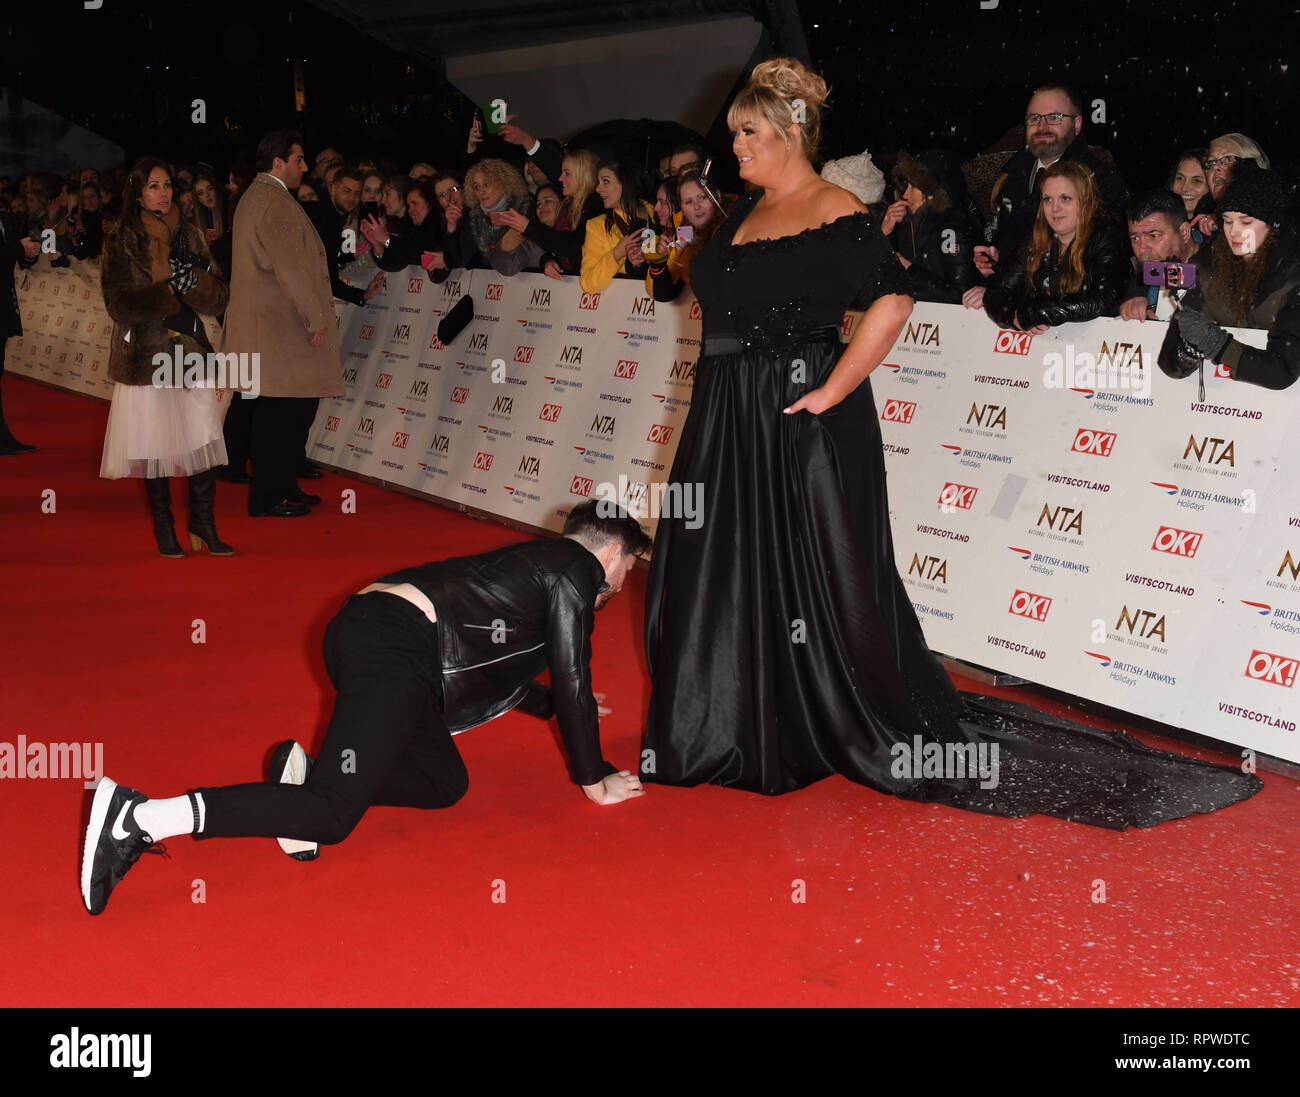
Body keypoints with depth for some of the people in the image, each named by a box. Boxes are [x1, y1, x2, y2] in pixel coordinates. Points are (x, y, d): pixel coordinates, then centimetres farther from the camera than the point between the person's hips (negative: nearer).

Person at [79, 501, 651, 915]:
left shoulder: (535, 562, 32)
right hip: (391, 650, -10)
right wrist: (596, 783, 13)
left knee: (445, 783, 16)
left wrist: (561, 706, 60)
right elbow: (573, 683, 2)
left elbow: (498, 673, 44)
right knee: (332, 817, -16)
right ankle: (137, 818, -27)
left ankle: (309, 774, -2)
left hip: (363, 629, 10)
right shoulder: (577, 569, 4)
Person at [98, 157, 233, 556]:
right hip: (146, 356, -3)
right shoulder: (122, 242, 0)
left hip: (191, 351, 3)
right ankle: (164, 529, 15)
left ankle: (203, 524, 8)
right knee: (155, 445, 3)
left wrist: (192, 280, -15)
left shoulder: (189, 236, 10)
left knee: (204, 440, -5)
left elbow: (219, 299, 5)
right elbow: (119, 305, -7)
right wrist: (167, 291, -16)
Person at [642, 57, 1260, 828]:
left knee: (829, 583, -3)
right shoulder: (747, 210, 13)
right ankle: (741, 734, 30)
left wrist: (832, 391, -21)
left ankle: (914, 742, 11)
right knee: (729, 578, 14)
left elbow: (893, 301, -23)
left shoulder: (832, 211, -12)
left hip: (807, 431, -8)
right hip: (731, 426, 9)